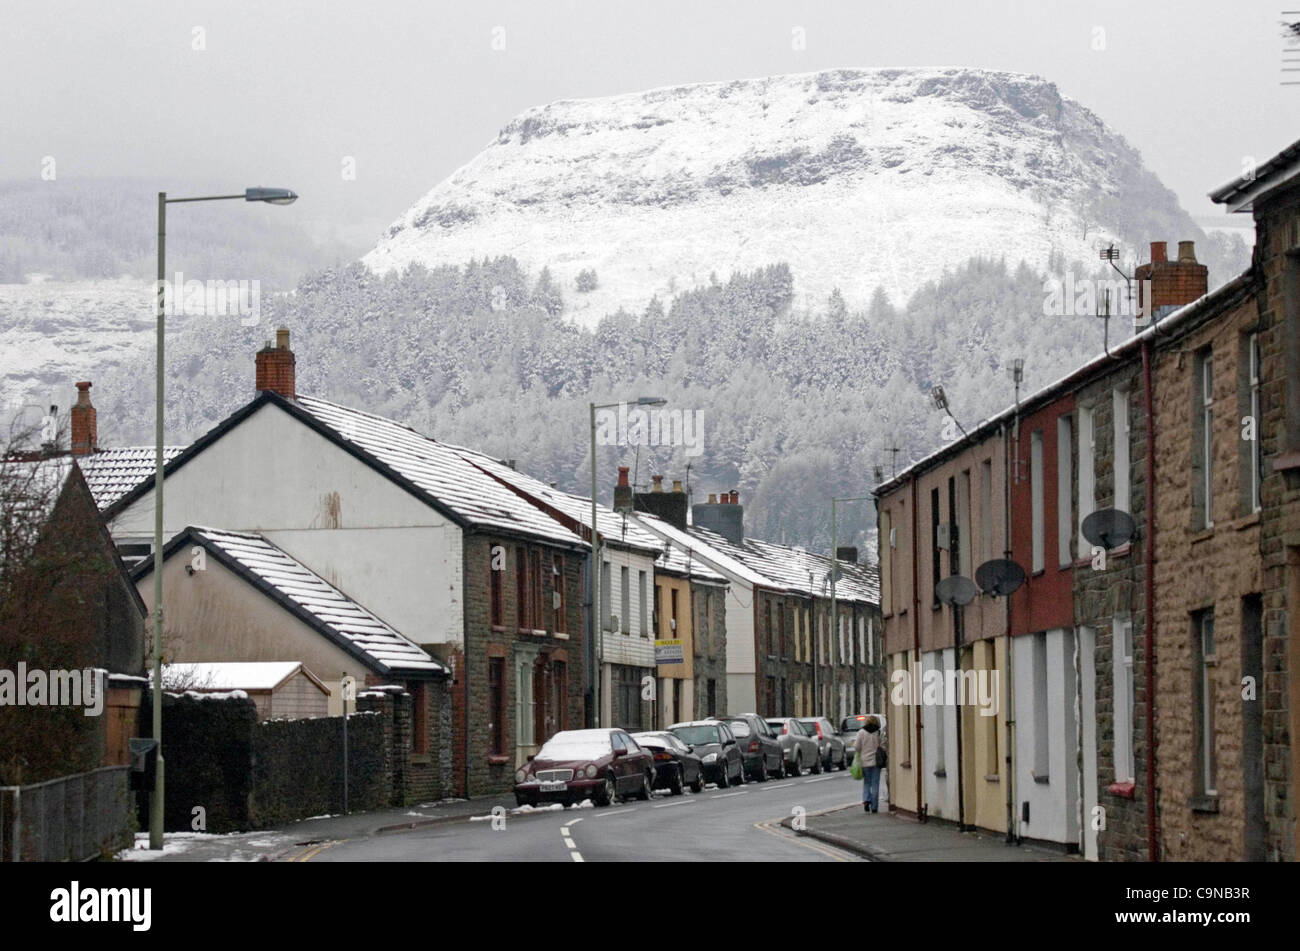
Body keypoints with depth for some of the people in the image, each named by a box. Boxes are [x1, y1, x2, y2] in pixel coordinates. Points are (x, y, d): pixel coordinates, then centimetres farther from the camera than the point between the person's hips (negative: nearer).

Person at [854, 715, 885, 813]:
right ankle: (874, 806, 3)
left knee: (866, 783, 13)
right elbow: (884, 747, -5)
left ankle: (866, 800, -10)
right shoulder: (879, 733, -2)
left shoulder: (861, 732, -3)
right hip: (876, 761, 0)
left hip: (865, 761, 0)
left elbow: (857, 747, -5)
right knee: (875, 784, 4)